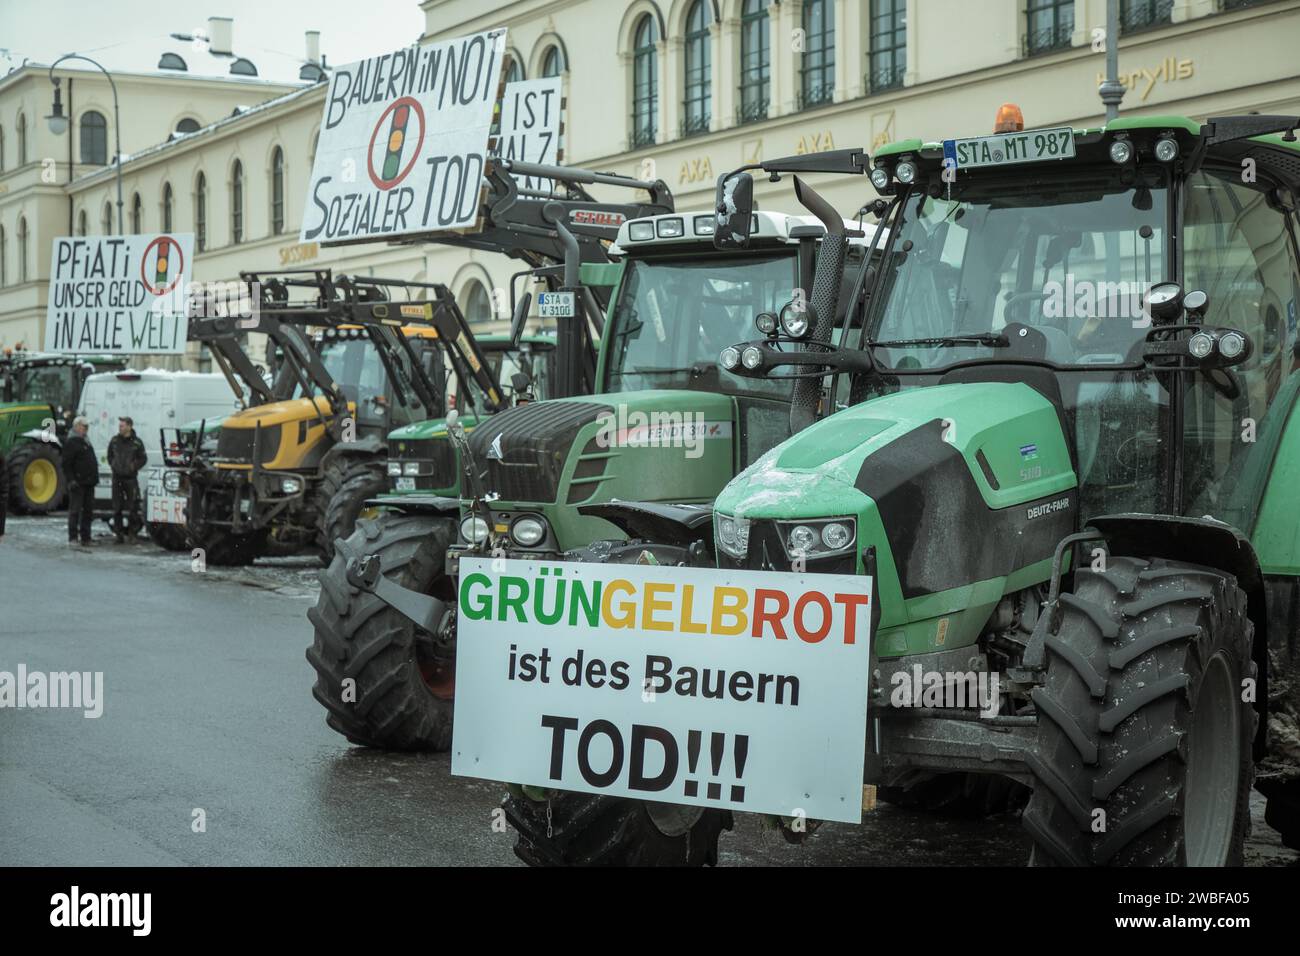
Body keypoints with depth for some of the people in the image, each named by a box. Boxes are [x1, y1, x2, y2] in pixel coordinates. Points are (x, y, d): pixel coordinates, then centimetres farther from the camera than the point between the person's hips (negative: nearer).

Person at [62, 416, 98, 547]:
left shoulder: (86, 441, 19)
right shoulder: (71, 443, -9)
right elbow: (66, 464, -15)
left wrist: (95, 478, 20)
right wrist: (71, 480, -22)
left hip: (88, 483, 9)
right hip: (77, 483, -9)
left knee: (88, 511, 9)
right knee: (75, 510, -5)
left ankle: (85, 538, 15)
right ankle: (73, 537, -2)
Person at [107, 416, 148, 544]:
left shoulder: (136, 442, -4)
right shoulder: (115, 440, 6)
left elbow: (143, 459, 2)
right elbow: (110, 455, 20)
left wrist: (134, 467, -7)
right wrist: (112, 466, 8)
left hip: (130, 478, -3)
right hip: (117, 477, 3)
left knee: (133, 507, -4)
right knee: (116, 508, 4)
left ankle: (132, 531, 8)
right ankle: (118, 533, 10)